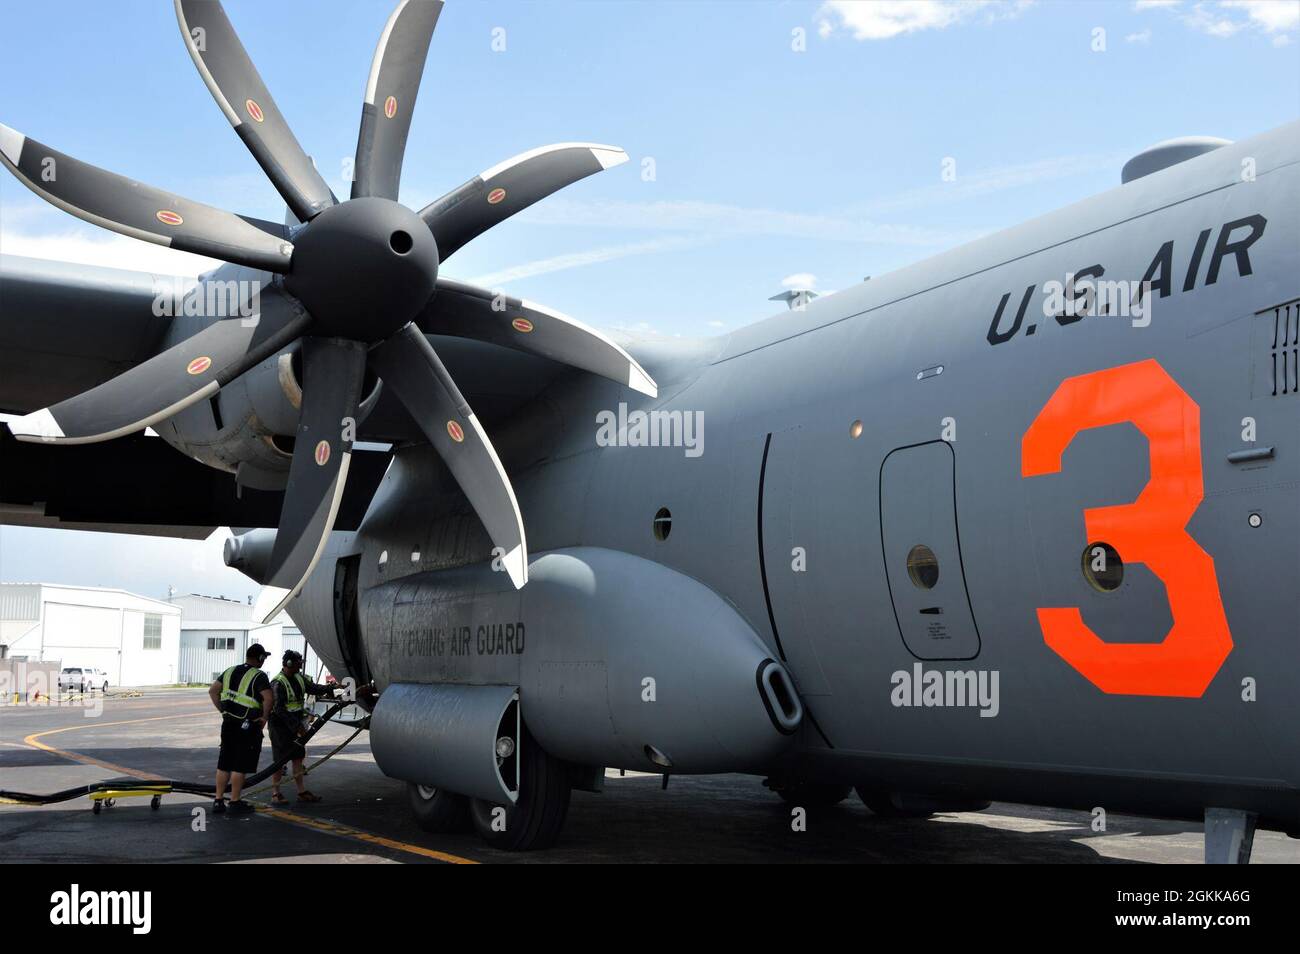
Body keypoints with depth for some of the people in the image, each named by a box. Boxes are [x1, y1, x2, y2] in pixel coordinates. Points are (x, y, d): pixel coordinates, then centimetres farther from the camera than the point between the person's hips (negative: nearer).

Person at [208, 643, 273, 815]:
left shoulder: (230, 671, 11)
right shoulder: (259, 676, -11)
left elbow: (213, 690, 11)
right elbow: (269, 698, -24)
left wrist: (222, 710, 14)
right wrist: (264, 717, -10)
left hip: (228, 723, 7)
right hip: (247, 726, -7)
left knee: (224, 763, 13)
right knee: (240, 766, 1)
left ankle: (218, 800, 16)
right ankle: (235, 802, 6)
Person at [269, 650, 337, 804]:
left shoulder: (298, 678, 8)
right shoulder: (278, 683, -19)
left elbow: (312, 688, 14)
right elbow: (279, 709, -23)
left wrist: (330, 688, -4)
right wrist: (296, 726, -25)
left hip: (296, 725, 9)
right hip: (281, 726, -8)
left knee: (298, 757, 10)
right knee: (280, 760, -3)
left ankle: (302, 792, 15)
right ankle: (275, 794, 5)